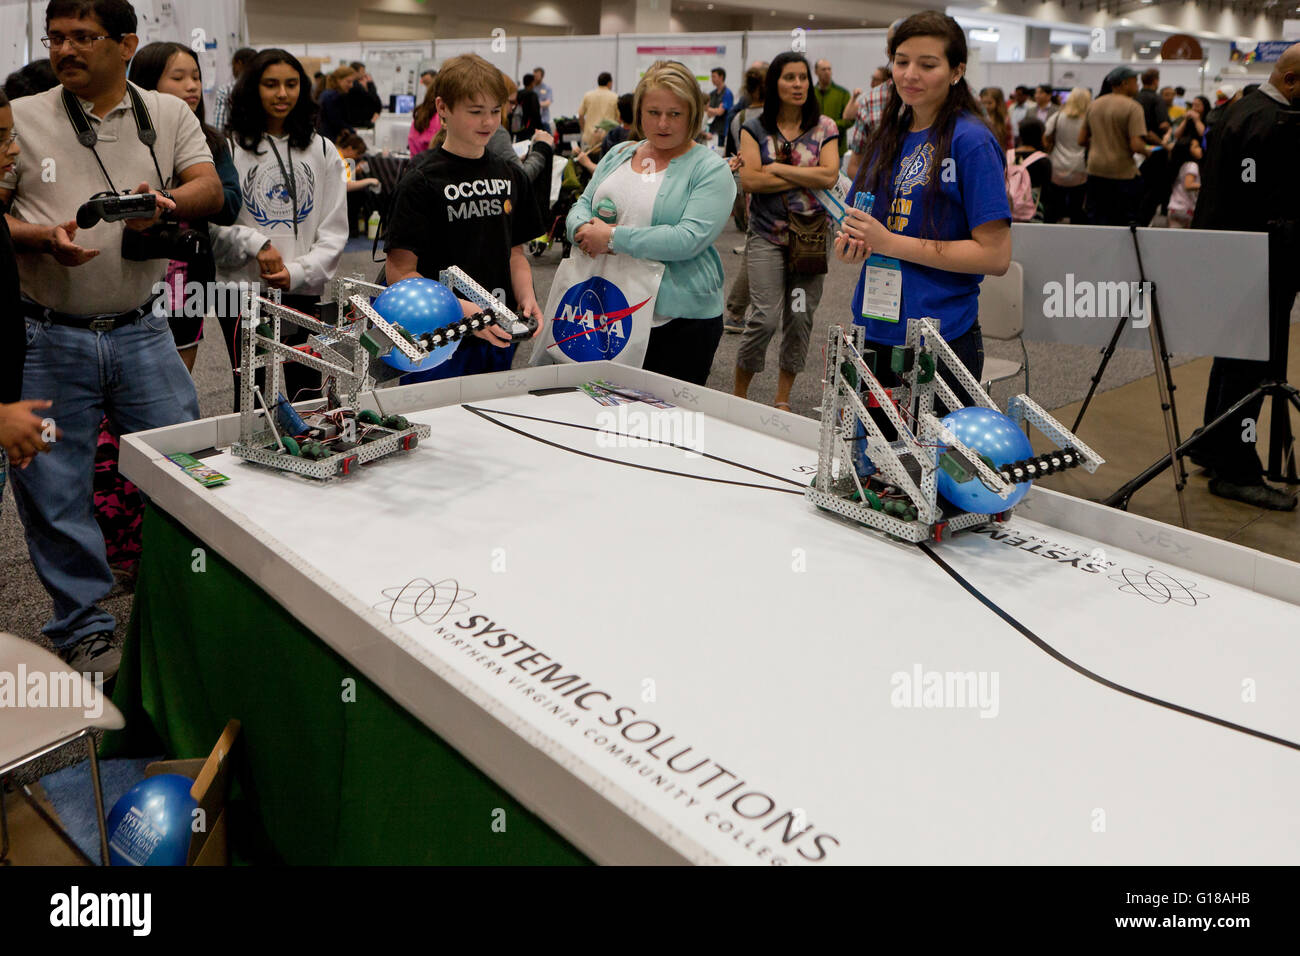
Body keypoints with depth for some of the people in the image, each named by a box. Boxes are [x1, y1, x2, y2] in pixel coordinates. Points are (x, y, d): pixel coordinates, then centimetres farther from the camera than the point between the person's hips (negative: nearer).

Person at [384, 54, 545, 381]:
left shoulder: (512, 176, 9)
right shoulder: (422, 181, -10)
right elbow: (399, 271, -14)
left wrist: (526, 297, -4)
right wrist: (464, 309, -25)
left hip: (498, 341, 5)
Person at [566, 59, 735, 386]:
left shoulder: (710, 169, -6)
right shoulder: (618, 154, 13)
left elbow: (688, 240, -19)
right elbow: (581, 205, 15)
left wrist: (613, 238, -19)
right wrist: (584, 230, -11)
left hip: (679, 321, -5)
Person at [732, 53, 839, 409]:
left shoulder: (824, 127, 7)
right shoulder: (755, 129, 4)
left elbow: (829, 175, -8)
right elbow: (749, 180, -10)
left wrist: (777, 168, -9)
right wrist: (807, 178, -8)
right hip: (767, 234, -2)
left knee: (800, 318, 4)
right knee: (765, 318, -11)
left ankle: (783, 399, 18)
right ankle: (738, 393, 7)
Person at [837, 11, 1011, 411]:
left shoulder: (971, 141, -10)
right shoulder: (888, 136, 10)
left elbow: (996, 255, -16)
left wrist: (892, 243, -18)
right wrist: (850, 243, -5)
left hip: (941, 341, -6)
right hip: (872, 330, 6)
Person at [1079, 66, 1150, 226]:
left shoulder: (1094, 104, 8)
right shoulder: (1132, 107, -11)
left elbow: (1082, 140, 13)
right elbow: (1136, 145, -19)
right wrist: (1147, 151, 1)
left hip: (1095, 171, 6)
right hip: (1122, 173, -6)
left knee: (1096, 223, 10)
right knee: (1126, 223, 4)